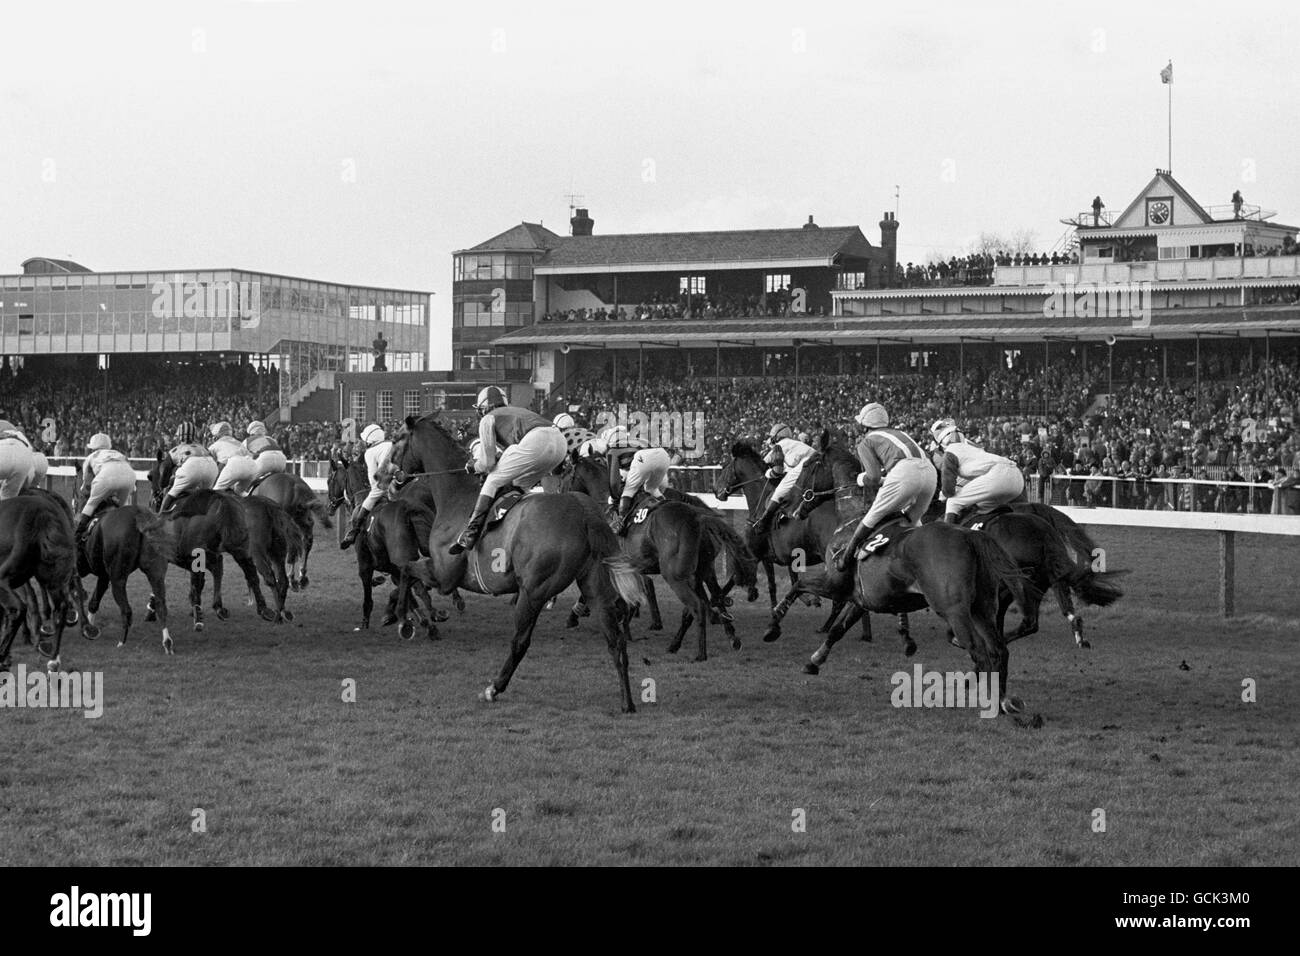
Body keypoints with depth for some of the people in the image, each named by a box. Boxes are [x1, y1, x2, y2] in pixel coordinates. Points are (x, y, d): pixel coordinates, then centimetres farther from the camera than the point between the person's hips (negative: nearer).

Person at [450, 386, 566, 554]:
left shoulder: (488, 419, 18)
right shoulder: (516, 410, 40)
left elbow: (488, 462, 12)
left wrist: (474, 468, 30)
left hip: (535, 442, -7)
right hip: (560, 441, 7)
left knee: (493, 482, 6)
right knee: (520, 485, 26)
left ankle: (471, 533, 0)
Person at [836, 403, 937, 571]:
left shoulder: (866, 442, 17)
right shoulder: (900, 433, 36)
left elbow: (875, 478, 5)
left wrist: (861, 480, 27)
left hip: (904, 472, -6)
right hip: (930, 471, 6)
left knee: (872, 518, 8)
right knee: (912, 521, 24)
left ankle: (846, 557, 16)